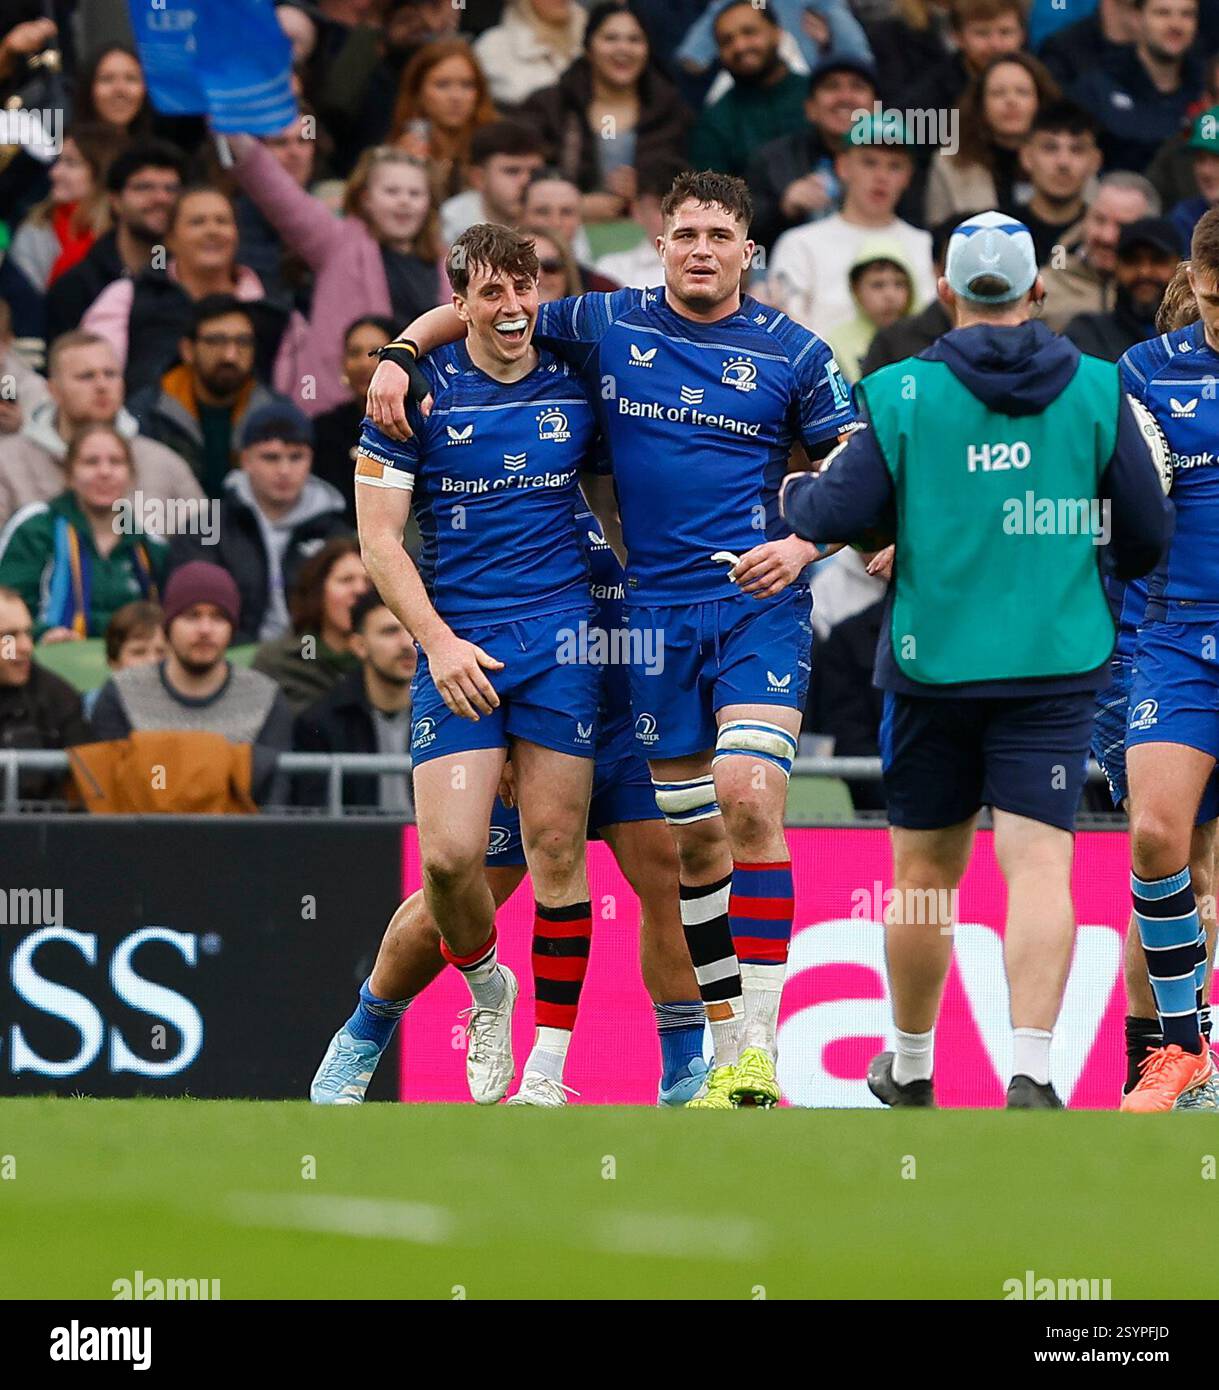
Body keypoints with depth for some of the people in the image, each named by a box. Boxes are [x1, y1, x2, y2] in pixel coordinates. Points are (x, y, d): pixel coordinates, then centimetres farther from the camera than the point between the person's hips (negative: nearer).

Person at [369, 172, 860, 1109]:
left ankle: (760, 1045, -20)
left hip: (759, 604, -3)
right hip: (656, 611, 3)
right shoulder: (609, 326, 7)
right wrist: (400, 353, 0)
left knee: (749, 798, -20)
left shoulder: (792, 353, 1)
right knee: (690, 837, 6)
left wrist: (803, 546, -13)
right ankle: (728, 1044, 16)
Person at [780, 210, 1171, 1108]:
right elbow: (1148, 532, 1)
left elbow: (842, 516, -5)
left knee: (924, 874, 14)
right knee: (1039, 866, -6)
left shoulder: (904, 394, -5)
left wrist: (794, 494, 17)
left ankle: (911, 1064, 29)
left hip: (931, 658, 1)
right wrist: (1105, 564, 24)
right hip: (1056, 665, -1)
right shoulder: (1096, 391, -2)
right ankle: (1031, 1073, -22)